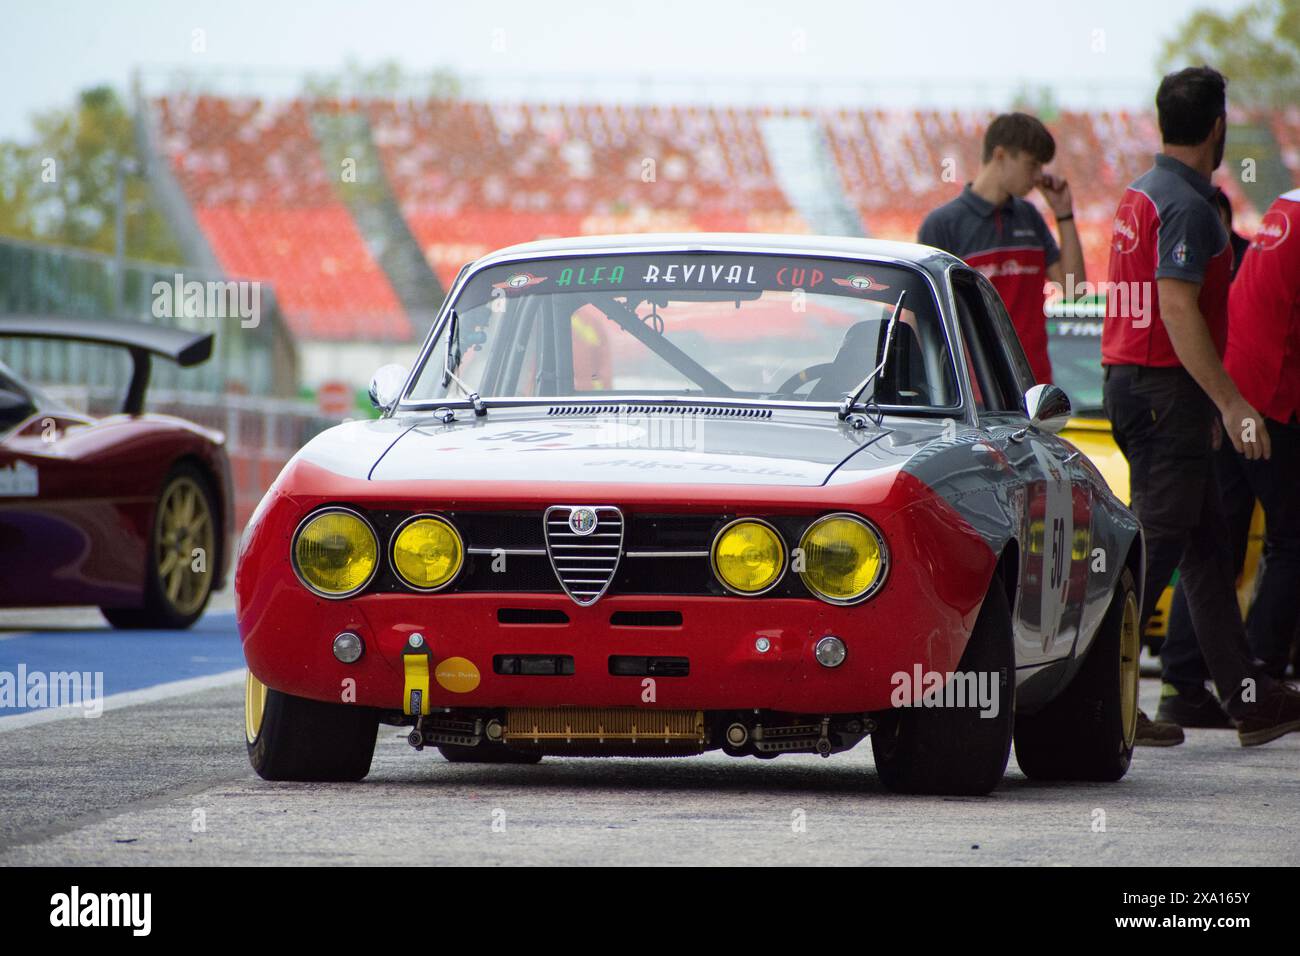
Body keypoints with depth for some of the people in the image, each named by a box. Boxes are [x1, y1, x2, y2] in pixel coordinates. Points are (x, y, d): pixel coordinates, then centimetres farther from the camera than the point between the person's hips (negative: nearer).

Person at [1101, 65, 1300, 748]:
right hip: (1166, 390, -10)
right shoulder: (1185, 205, -15)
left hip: (1129, 382, 10)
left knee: (1205, 544, 12)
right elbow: (1179, 312, -22)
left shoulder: (1140, 196, 15)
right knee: (1158, 543, -8)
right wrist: (1231, 404, -21)